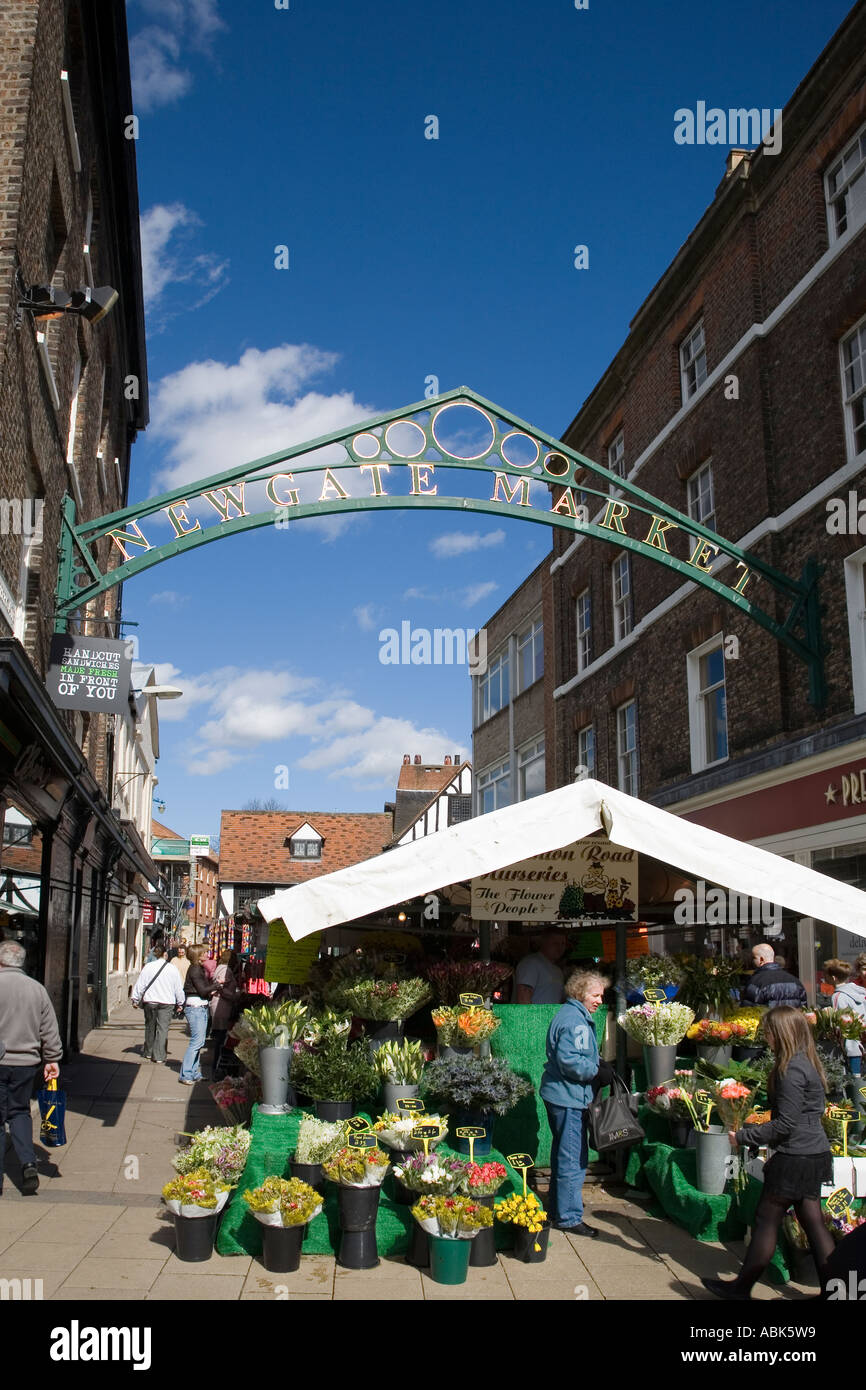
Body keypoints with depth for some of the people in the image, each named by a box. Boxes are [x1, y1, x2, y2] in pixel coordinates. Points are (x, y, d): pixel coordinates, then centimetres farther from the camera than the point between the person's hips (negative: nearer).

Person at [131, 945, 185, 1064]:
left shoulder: (148, 967, -4)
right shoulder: (172, 968, -4)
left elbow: (140, 985, 1)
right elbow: (178, 987, 2)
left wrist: (135, 1000, 14)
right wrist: (180, 1003, 13)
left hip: (150, 1001, 2)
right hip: (167, 1002, -2)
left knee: (150, 1027, 17)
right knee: (163, 1028, 1)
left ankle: (148, 1053, 29)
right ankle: (159, 1057, -2)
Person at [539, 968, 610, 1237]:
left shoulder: (575, 1015, 14)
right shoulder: (575, 1020, -20)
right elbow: (569, 1061, -27)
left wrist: (597, 1065, 10)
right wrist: (598, 1072, -16)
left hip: (560, 1095, 11)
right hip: (568, 1097, -11)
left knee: (563, 1153, 22)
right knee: (573, 1158, -4)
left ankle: (559, 1203, 34)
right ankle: (568, 1217, 2)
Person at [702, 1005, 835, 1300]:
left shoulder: (792, 1069, -20)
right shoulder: (808, 1063, 10)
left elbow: (786, 1124, -22)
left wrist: (743, 1137, -15)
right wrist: (753, 1130, 18)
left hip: (795, 1157, -9)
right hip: (814, 1154, 9)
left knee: (766, 1220, 2)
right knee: (813, 1221, 14)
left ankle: (742, 1287, 12)